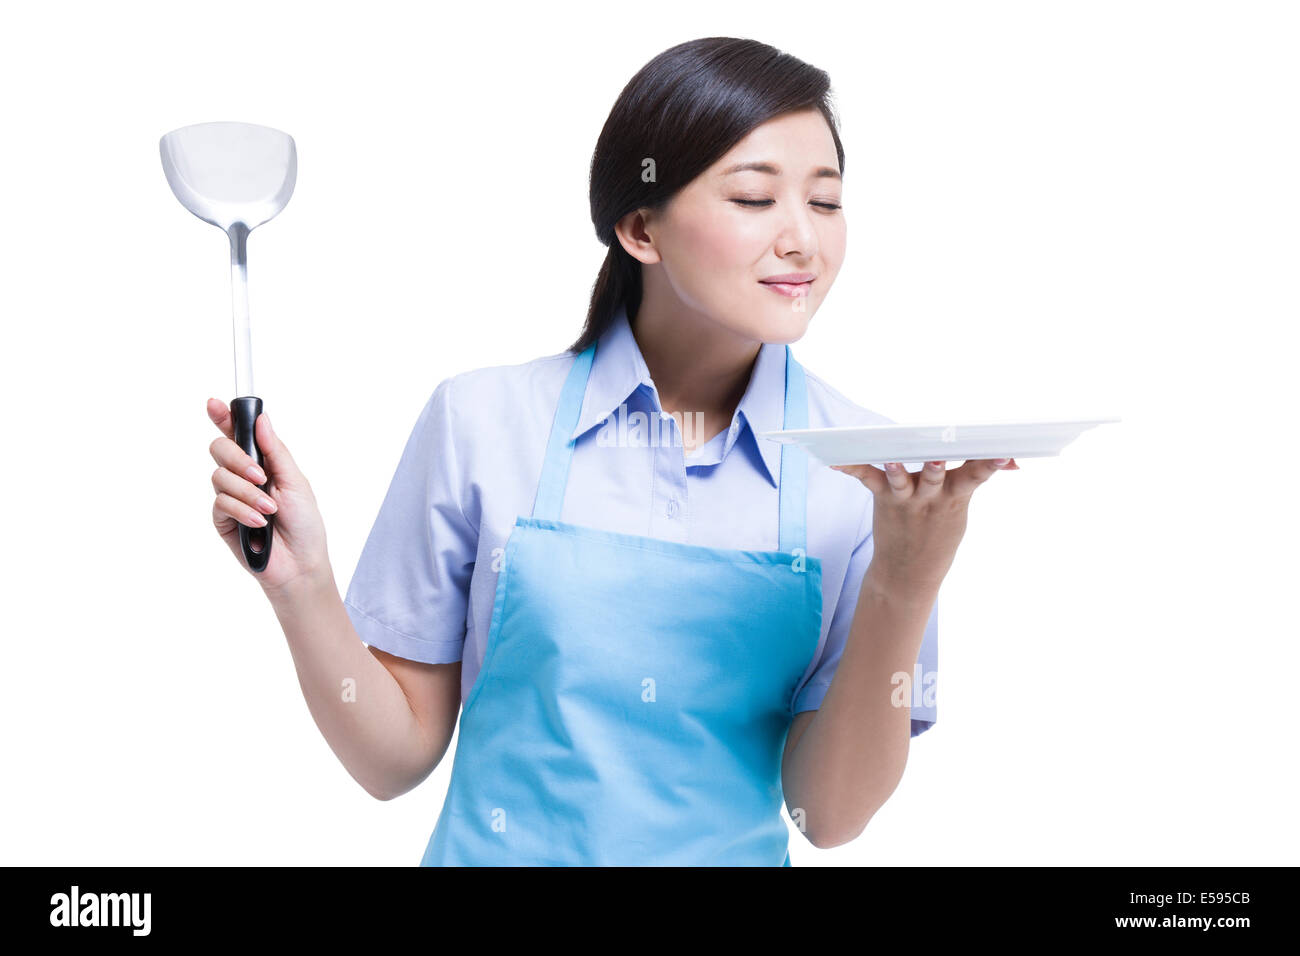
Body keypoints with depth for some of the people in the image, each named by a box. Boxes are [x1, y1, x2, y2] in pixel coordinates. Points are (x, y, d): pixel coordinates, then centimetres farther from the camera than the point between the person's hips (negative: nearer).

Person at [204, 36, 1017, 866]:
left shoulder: (872, 470, -10)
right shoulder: (482, 421, -11)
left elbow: (830, 814, -11)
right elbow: (398, 758, -5)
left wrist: (904, 588, -22)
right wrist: (302, 586, -20)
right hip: (500, 848, 1)